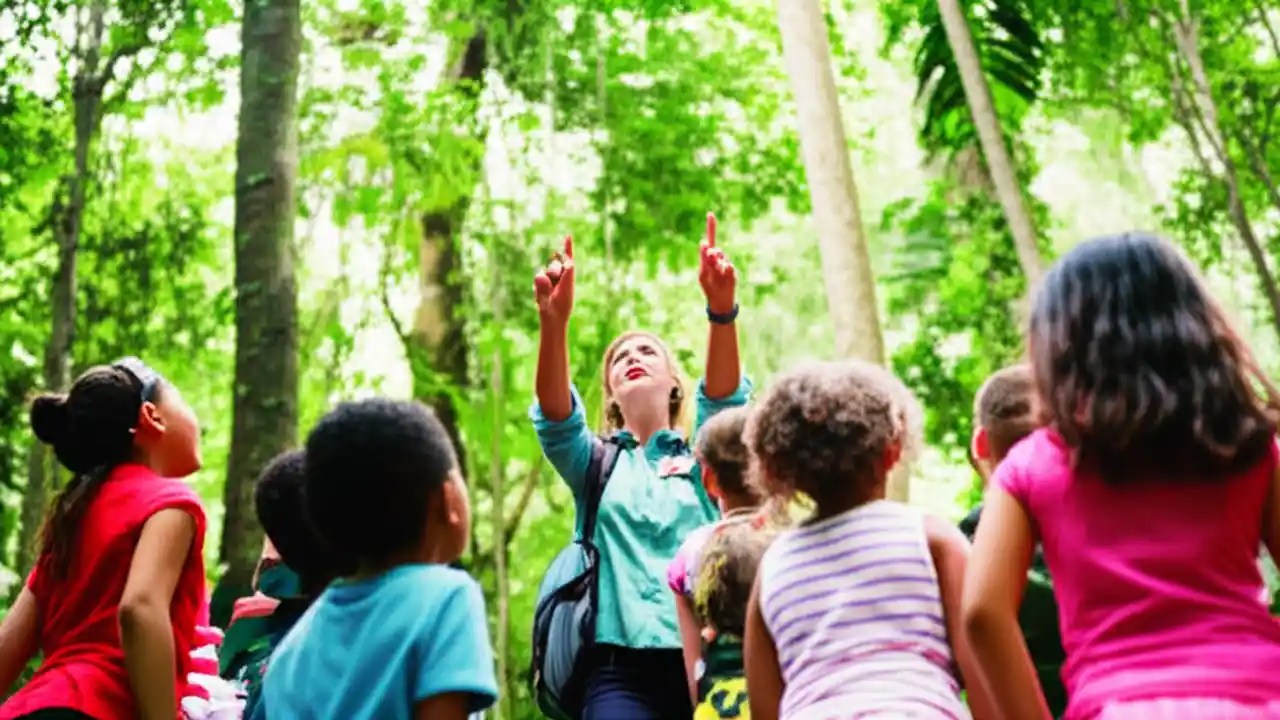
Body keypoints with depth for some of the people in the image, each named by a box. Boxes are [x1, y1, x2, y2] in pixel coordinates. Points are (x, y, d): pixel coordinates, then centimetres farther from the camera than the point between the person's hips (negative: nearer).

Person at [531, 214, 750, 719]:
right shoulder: (597, 465, 17)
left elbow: (725, 398, -4)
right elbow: (555, 416, -3)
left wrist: (721, 310, -24)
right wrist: (553, 322, -22)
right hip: (622, 668, 0)